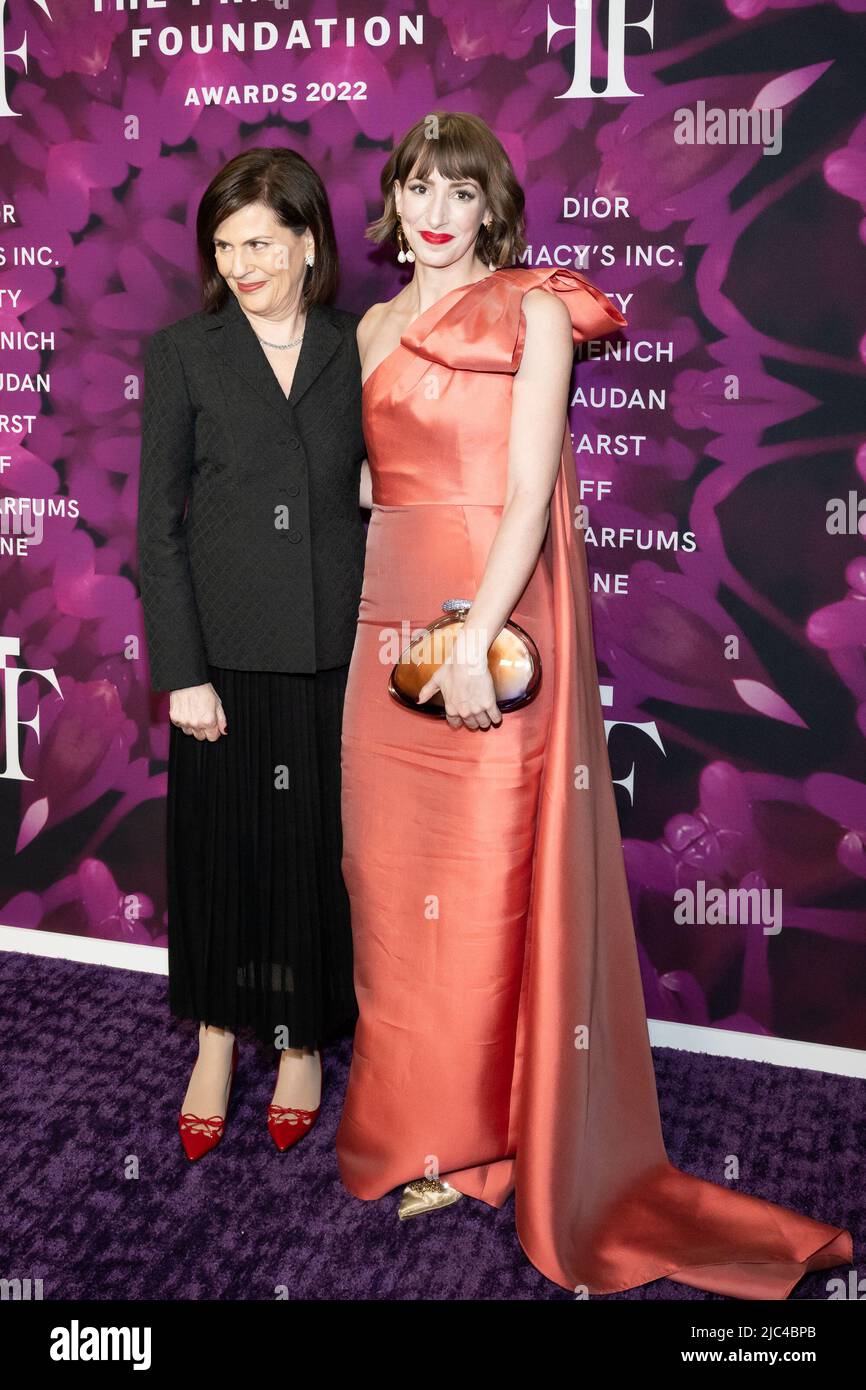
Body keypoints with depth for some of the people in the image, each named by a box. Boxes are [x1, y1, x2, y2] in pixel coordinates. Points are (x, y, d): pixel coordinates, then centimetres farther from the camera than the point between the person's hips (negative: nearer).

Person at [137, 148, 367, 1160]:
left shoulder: (359, 348, 5)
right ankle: (216, 1046, 28)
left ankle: (303, 1045, 29)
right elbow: (159, 525, -2)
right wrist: (181, 672, -8)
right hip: (228, 652, -1)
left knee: (321, 850, 10)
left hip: (336, 650, 1)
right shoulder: (182, 353, 1)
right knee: (222, 848, 9)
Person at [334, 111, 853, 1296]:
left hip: (497, 614, -6)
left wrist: (475, 636, -21)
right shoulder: (375, 331, 16)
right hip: (388, 617, 6)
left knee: (494, 870, -2)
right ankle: (424, 1124, 24)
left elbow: (532, 490, -12)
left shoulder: (532, 312, -2)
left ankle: (489, 1133, 14)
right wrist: (376, 627, 6)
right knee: (394, 867, 9)